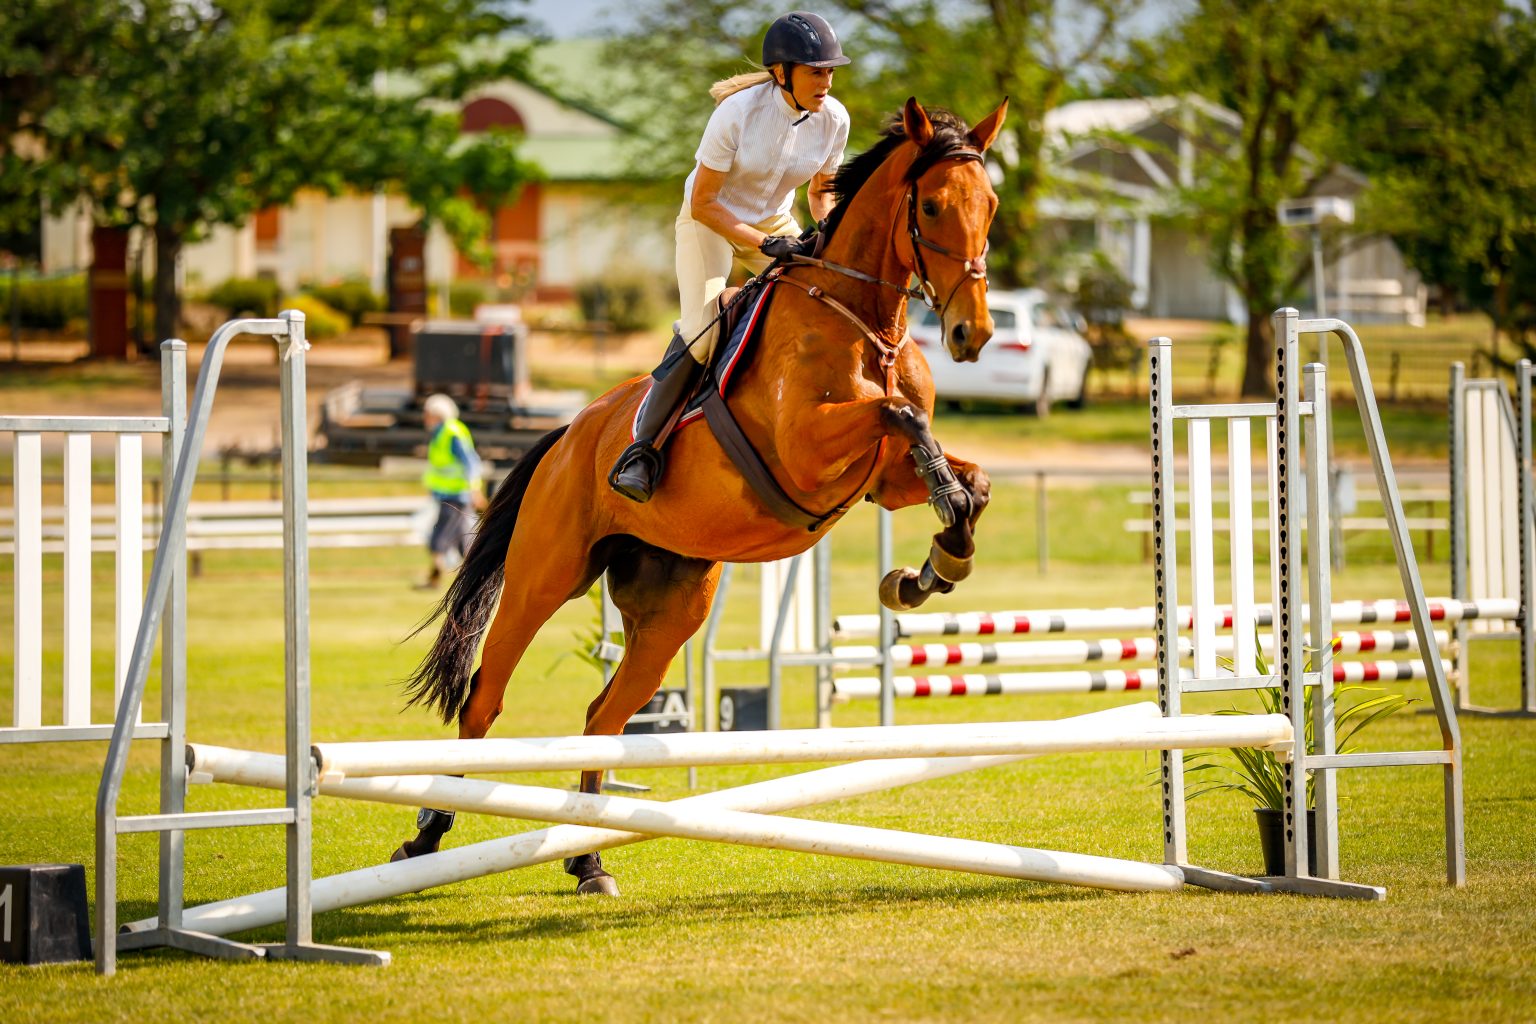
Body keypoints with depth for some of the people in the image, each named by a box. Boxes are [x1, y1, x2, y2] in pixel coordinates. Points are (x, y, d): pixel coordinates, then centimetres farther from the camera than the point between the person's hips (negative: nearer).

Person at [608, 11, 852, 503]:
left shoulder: (833, 119, -14)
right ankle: (641, 447, -14)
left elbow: (820, 191, 4)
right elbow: (703, 203, -23)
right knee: (701, 330, -25)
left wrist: (825, 235, -17)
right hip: (711, 220, -5)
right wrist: (766, 244, -30)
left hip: (775, 222, 5)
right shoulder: (738, 112, -29)